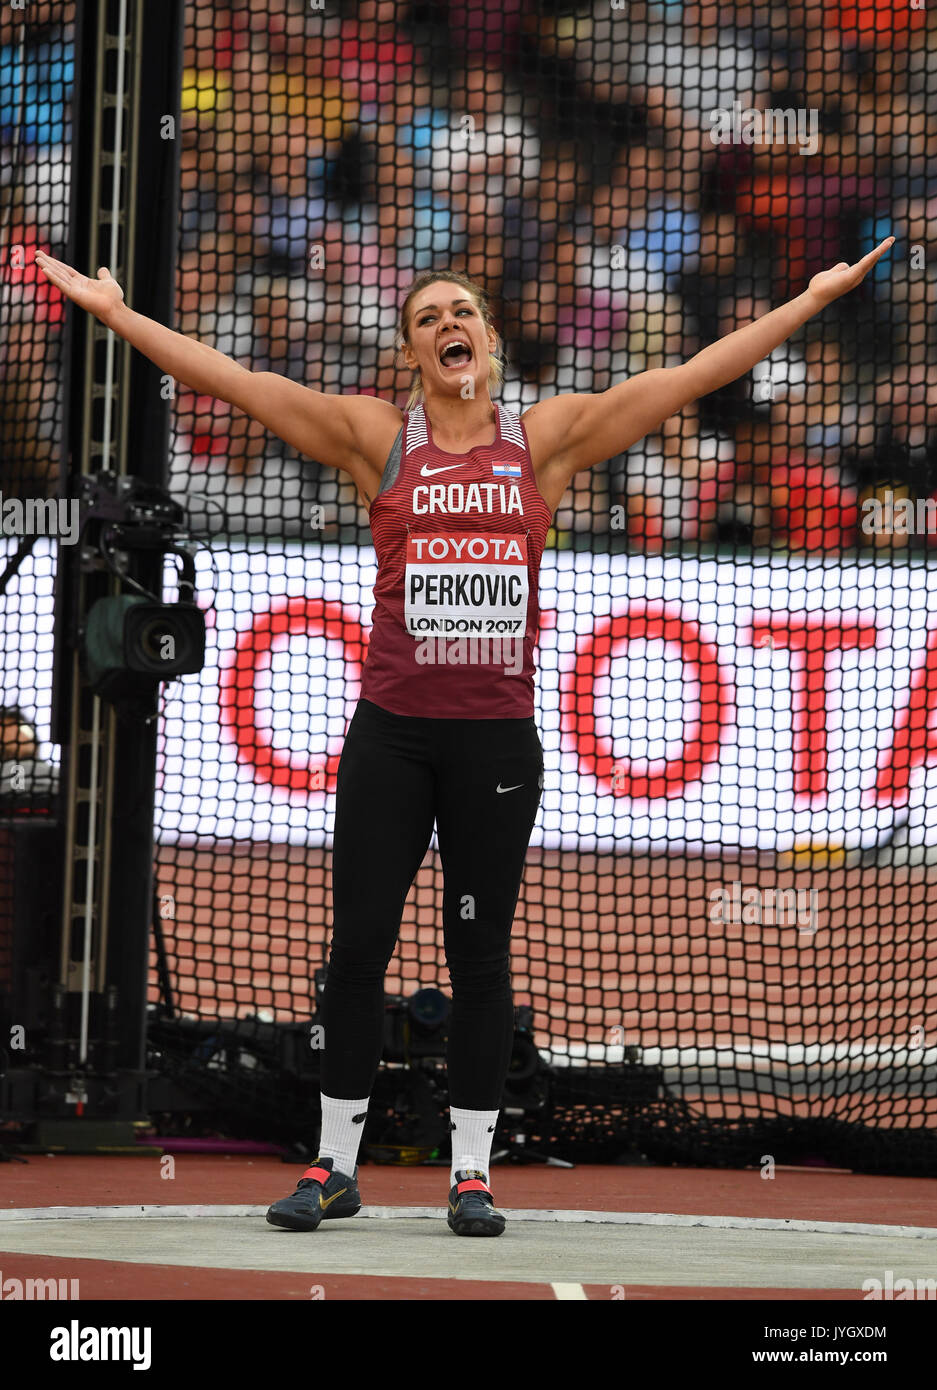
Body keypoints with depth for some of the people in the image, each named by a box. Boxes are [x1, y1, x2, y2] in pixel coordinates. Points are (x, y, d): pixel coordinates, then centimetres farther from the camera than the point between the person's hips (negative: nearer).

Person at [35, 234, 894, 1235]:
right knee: (357, 944, 1)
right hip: (392, 728, 0)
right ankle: (335, 1164, 10)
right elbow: (230, 381, 2)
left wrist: (814, 298, 7)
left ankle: (471, 1171, 11)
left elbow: (694, 375, 8)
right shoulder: (377, 438, 5)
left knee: (480, 953, 4)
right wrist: (114, 312, -3)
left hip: (497, 731, 0)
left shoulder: (544, 440, 7)